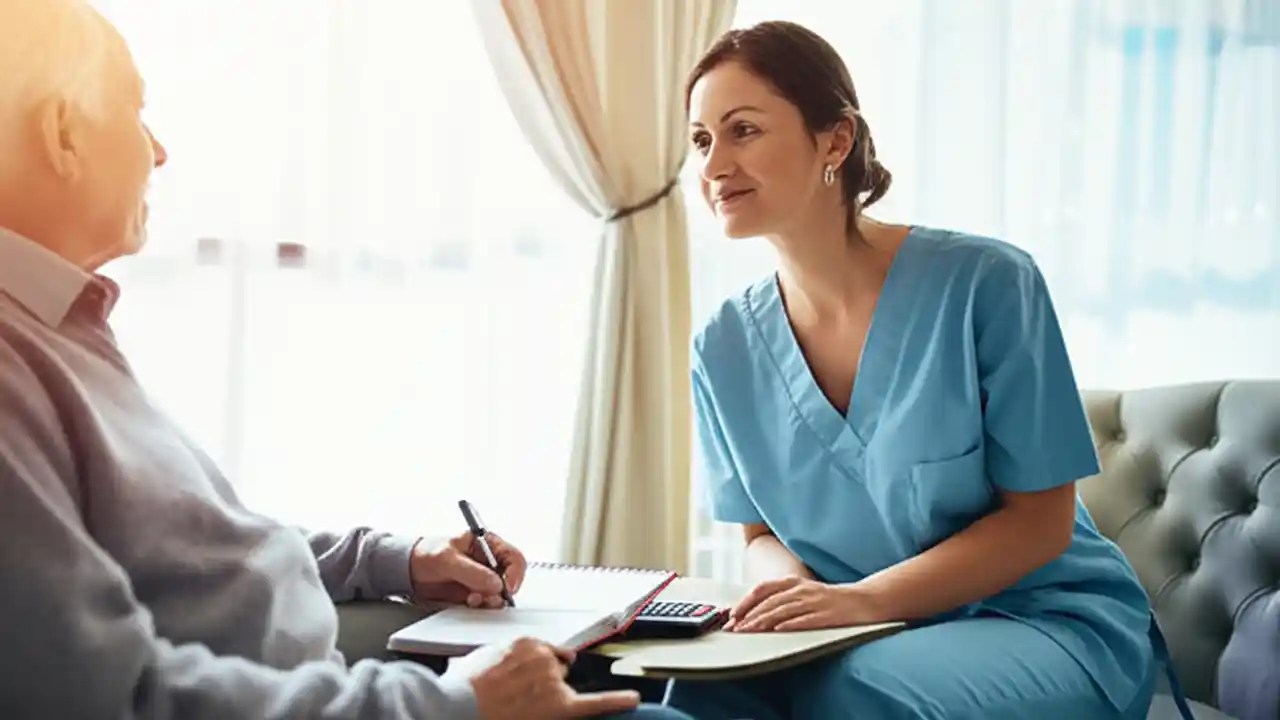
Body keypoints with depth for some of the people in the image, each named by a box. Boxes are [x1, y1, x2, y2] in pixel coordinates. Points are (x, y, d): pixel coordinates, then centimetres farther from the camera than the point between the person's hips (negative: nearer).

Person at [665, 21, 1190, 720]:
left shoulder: (984, 282, -16)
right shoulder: (724, 348, -2)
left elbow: (1039, 520, -12)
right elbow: (762, 534, 9)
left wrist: (866, 597, -25)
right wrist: (788, 586, -16)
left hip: (1050, 617, -3)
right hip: (868, 636, 4)